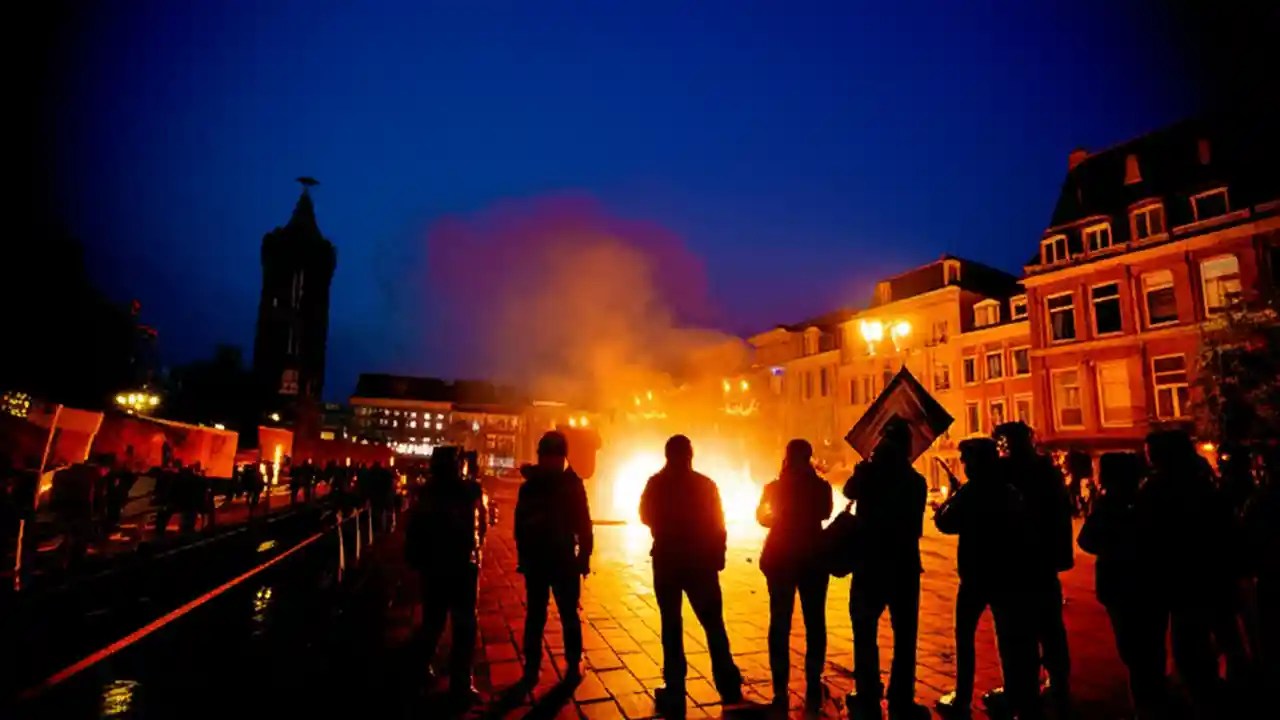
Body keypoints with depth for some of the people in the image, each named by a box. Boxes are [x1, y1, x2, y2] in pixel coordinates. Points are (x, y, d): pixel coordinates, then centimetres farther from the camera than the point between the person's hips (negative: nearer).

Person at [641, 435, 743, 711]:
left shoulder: (656, 484, -5)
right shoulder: (705, 484, -3)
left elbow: (646, 517, 8)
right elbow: (717, 525, -3)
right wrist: (717, 556, 6)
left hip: (667, 562, 0)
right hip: (701, 562, 1)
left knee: (671, 627, 7)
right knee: (714, 625, 11)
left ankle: (674, 692, 9)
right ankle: (730, 689, 15)